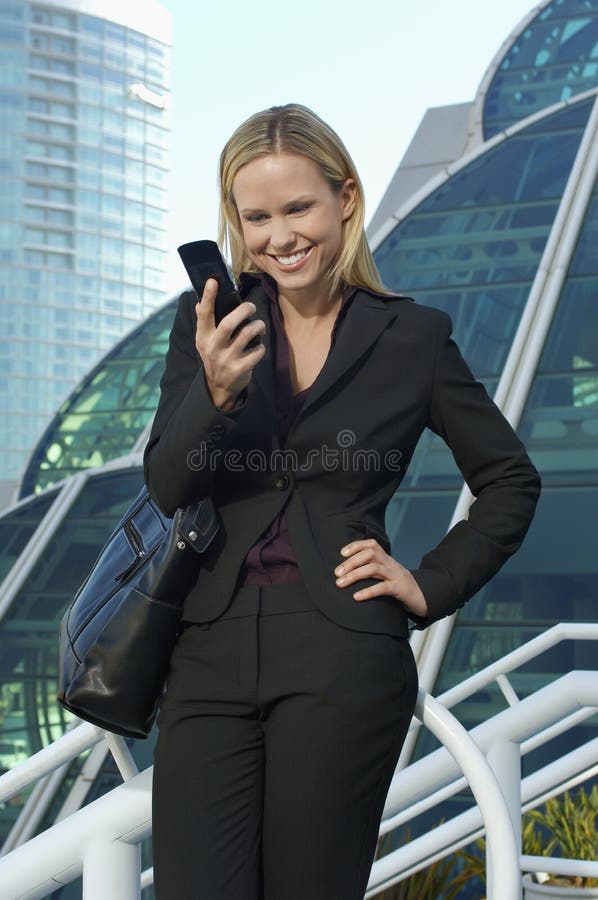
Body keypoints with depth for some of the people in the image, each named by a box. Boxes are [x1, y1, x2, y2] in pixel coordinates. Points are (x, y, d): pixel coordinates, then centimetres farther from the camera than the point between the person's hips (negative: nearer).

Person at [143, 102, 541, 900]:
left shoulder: (413, 336, 3)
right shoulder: (208, 320, 7)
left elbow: (511, 482, 14)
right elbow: (165, 489, 0)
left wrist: (432, 587, 3)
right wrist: (215, 393, -18)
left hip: (341, 661, -2)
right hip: (212, 655, 2)